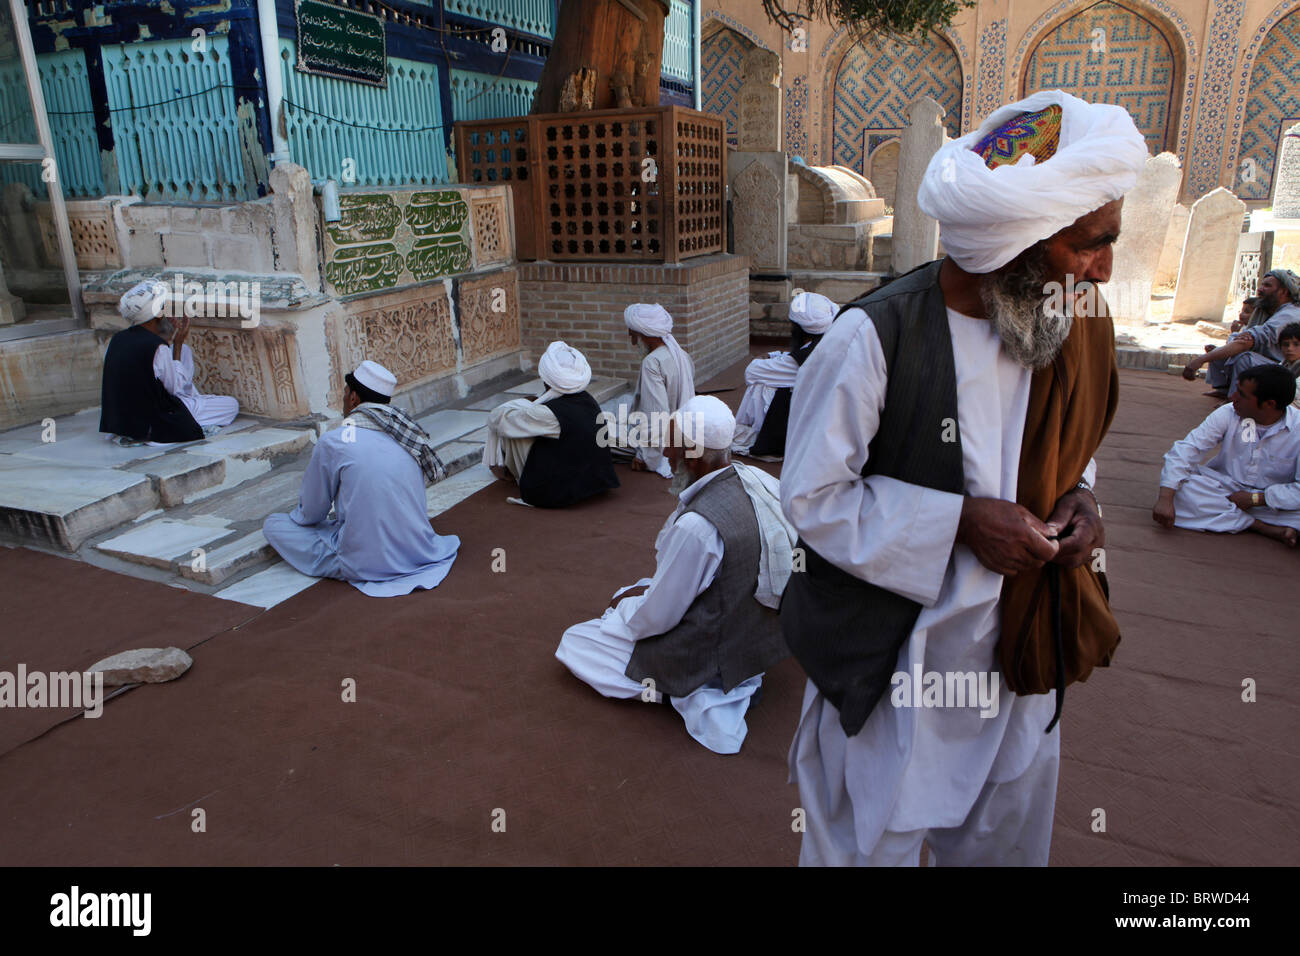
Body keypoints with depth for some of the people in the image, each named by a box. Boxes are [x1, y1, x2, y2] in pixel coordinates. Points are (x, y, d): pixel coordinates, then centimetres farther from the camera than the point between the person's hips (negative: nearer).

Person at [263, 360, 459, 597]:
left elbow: (311, 513, 1)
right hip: (419, 552, 6)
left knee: (273, 525, 11)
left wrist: (298, 515, 26)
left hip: (364, 564, -5)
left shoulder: (333, 442, -12)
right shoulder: (410, 434, 3)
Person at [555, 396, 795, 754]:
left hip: (714, 652, -8)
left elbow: (659, 617, -20)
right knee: (631, 596, 27)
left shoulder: (695, 526, -33)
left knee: (574, 643, 6)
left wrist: (623, 605, 1)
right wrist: (651, 589, 10)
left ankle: (697, 694, -3)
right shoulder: (754, 480, -8)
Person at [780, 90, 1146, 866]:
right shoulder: (876, 336, -25)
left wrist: (1080, 496, -8)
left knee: (1010, 841, 26)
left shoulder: (1078, 322, -3)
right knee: (872, 841, 17)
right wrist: (960, 523, -25)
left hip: (1020, 658, 6)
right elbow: (812, 497, -19)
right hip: (890, 664, -5)